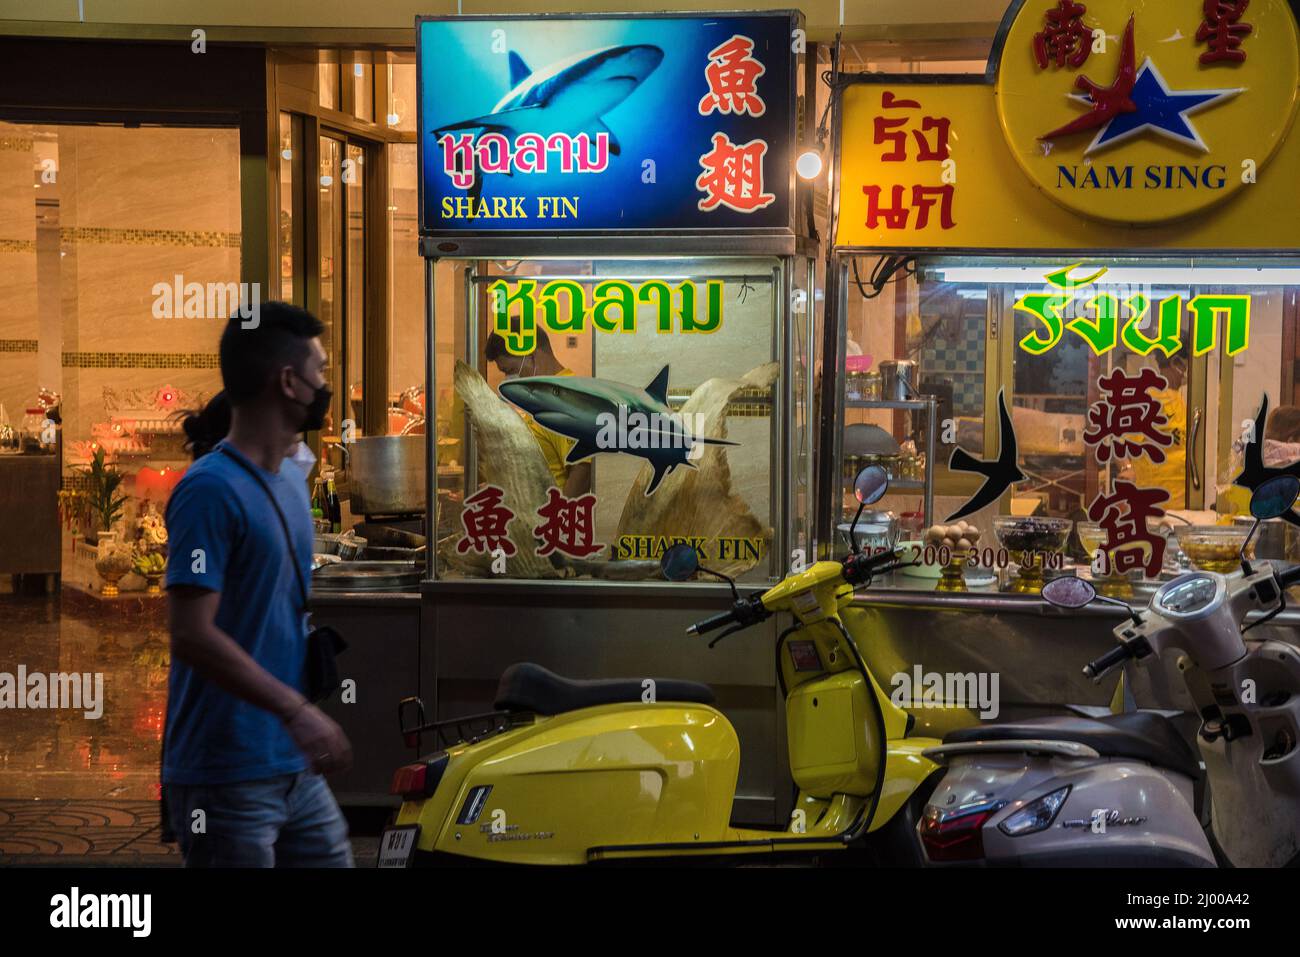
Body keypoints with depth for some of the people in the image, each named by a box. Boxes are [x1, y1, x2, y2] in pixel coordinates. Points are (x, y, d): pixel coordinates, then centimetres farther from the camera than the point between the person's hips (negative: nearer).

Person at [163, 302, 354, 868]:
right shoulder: (210, 488, -15)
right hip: (225, 776, -8)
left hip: (297, 769, 8)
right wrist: (294, 709, -27)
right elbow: (192, 635, -21)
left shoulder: (293, 480, 12)